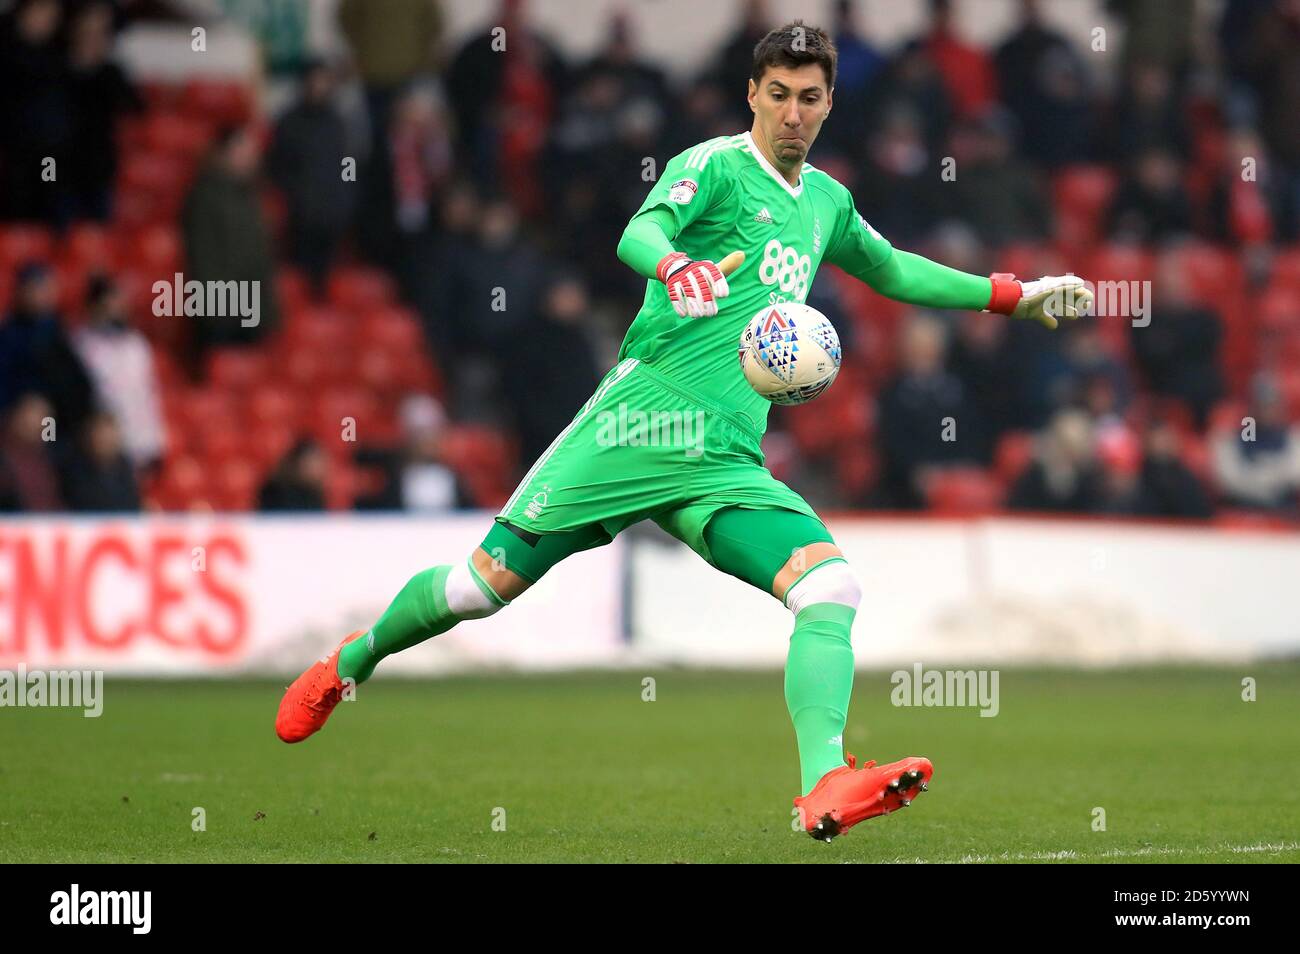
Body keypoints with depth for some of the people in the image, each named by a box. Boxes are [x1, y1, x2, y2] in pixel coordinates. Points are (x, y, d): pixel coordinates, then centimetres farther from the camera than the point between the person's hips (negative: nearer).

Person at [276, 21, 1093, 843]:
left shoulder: (826, 201, 20)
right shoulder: (714, 166, -1)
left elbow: (893, 270, 40)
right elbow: (640, 233, -22)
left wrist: (1014, 296, 37)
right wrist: (676, 269, -45)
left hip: (728, 465, 5)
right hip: (641, 423, -5)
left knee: (832, 587, -19)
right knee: (488, 582, -3)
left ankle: (825, 789, -31)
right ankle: (350, 664, 25)